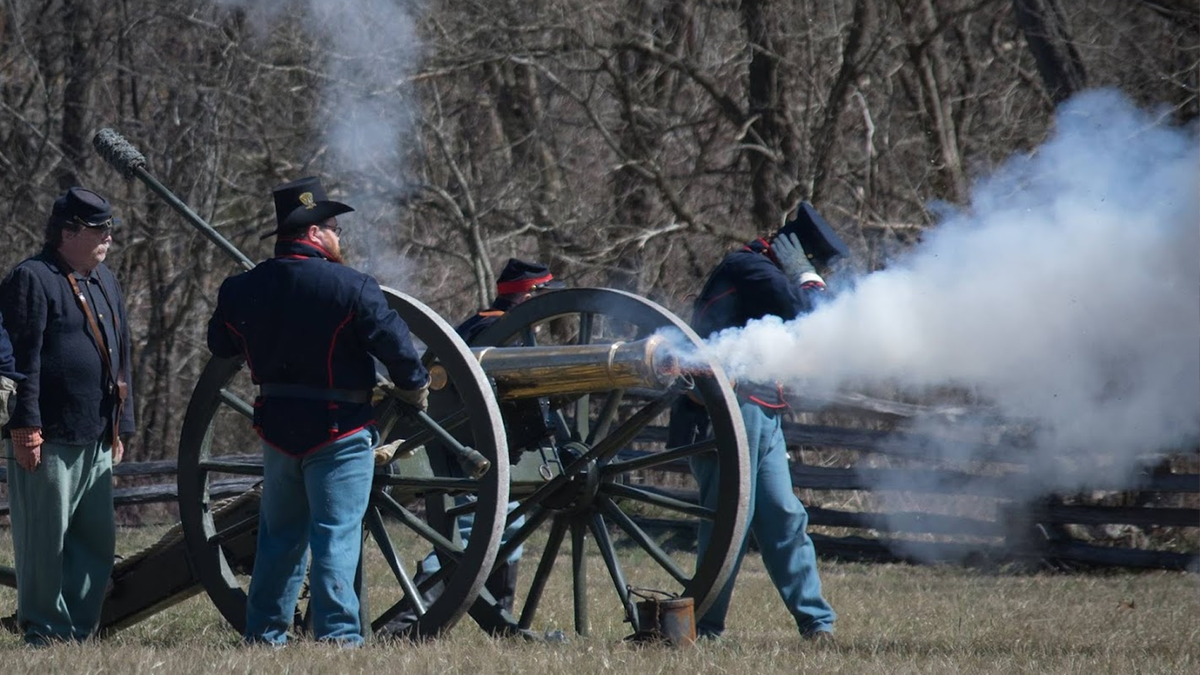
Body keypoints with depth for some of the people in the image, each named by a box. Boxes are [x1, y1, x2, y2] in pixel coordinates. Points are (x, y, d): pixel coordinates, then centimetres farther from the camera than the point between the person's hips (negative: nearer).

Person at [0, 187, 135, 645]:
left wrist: (121, 426, 20)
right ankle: (45, 634, 5)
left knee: (97, 540, 10)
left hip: (97, 439, 8)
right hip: (49, 440, -8)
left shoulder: (104, 283, 18)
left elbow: (121, 359, 23)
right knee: (45, 541, -2)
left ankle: (80, 629, 18)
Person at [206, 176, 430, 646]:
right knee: (336, 535, -4)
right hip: (338, 428, -5)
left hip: (277, 426, 5)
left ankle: (264, 634, 21)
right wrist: (415, 389, 5)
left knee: (280, 535, 17)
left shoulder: (242, 289, 2)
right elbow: (395, 344, -13)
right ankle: (337, 633, -10)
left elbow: (220, 346, 16)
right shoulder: (350, 287, -14)